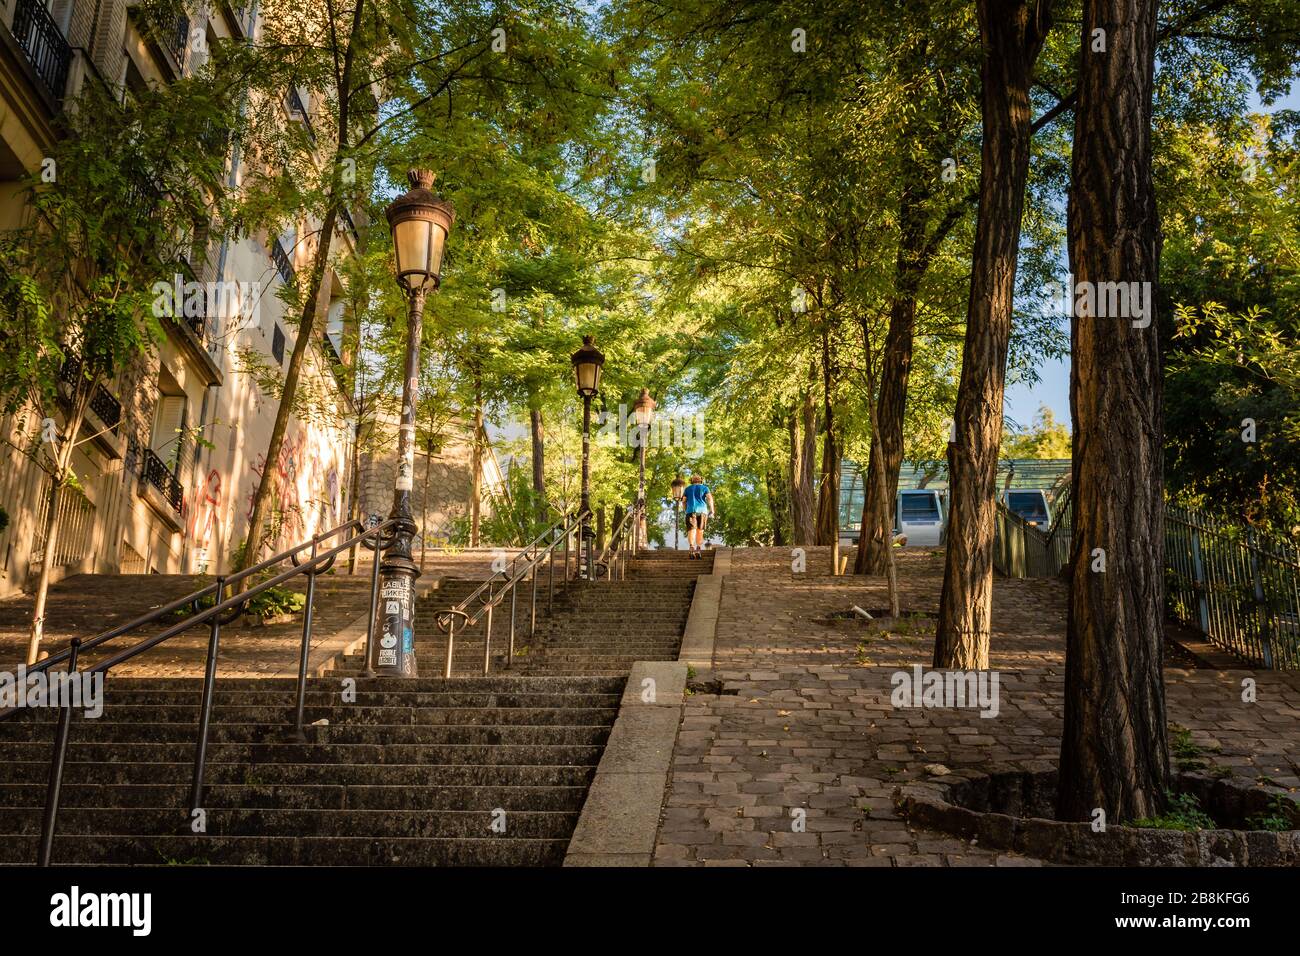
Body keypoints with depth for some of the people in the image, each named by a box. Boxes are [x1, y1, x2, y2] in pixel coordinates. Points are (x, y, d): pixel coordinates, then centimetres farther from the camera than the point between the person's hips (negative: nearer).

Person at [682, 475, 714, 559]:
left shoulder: (688, 488, 18)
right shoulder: (704, 488, 15)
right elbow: (709, 498, -1)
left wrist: (686, 511, 26)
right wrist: (712, 510, -5)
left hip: (691, 510, -1)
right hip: (702, 510, 1)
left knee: (691, 530, -10)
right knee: (700, 531, 11)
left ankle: (692, 548, -31)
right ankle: (699, 550, 4)